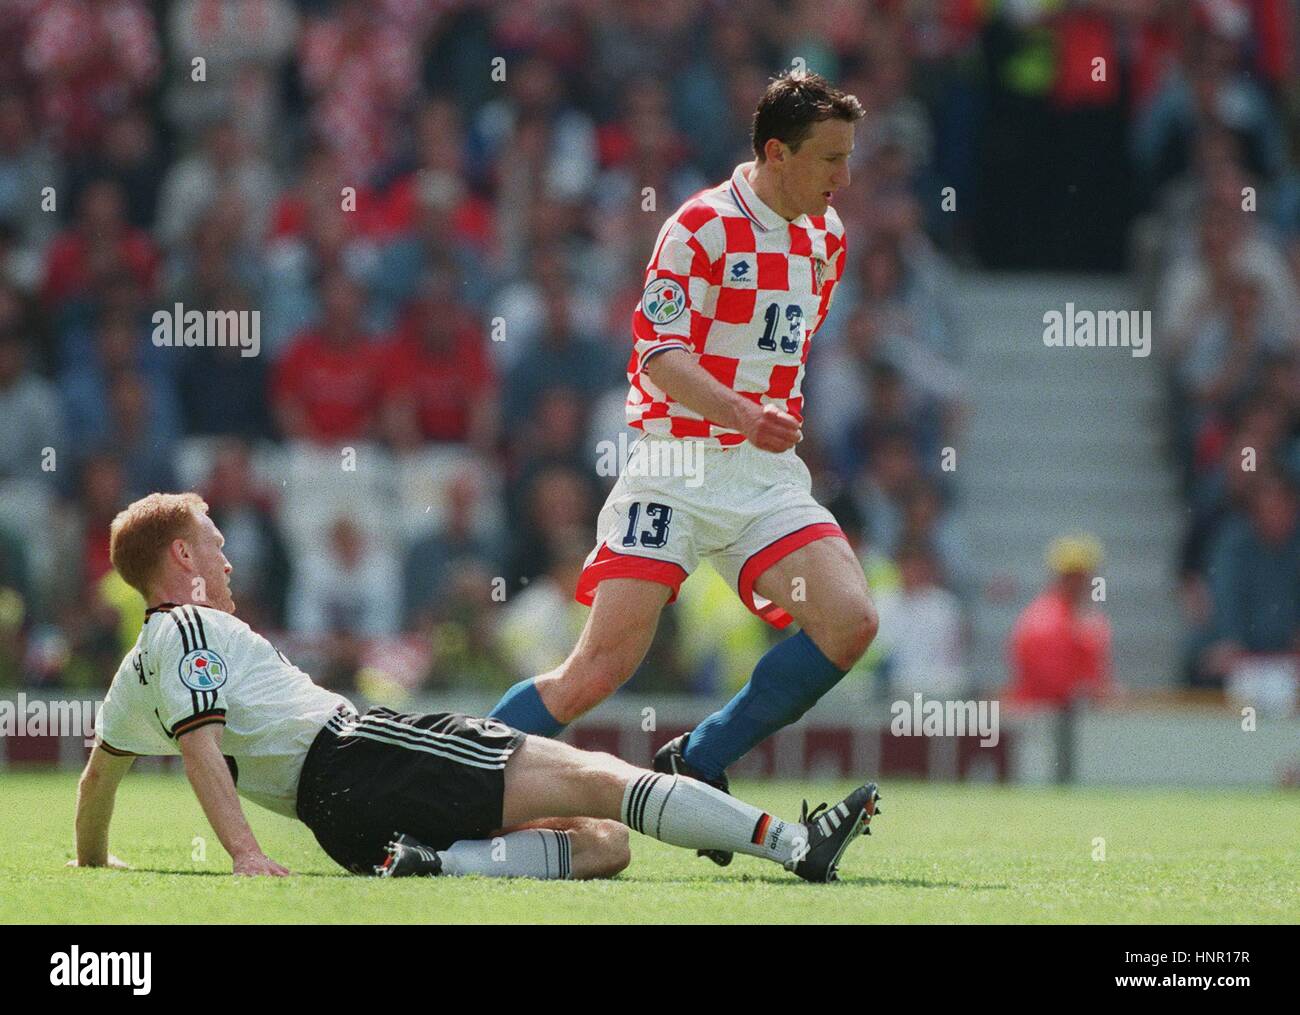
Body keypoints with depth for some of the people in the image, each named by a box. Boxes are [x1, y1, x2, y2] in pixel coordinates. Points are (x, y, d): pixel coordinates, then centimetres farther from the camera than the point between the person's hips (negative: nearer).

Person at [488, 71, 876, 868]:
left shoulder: (827, 237, 11)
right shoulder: (703, 226, -10)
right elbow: (660, 354, -17)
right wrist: (744, 416, -31)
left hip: (768, 475, 6)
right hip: (675, 467, -6)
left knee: (851, 622, -14)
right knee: (602, 670, -14)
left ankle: (698, 764, 0)